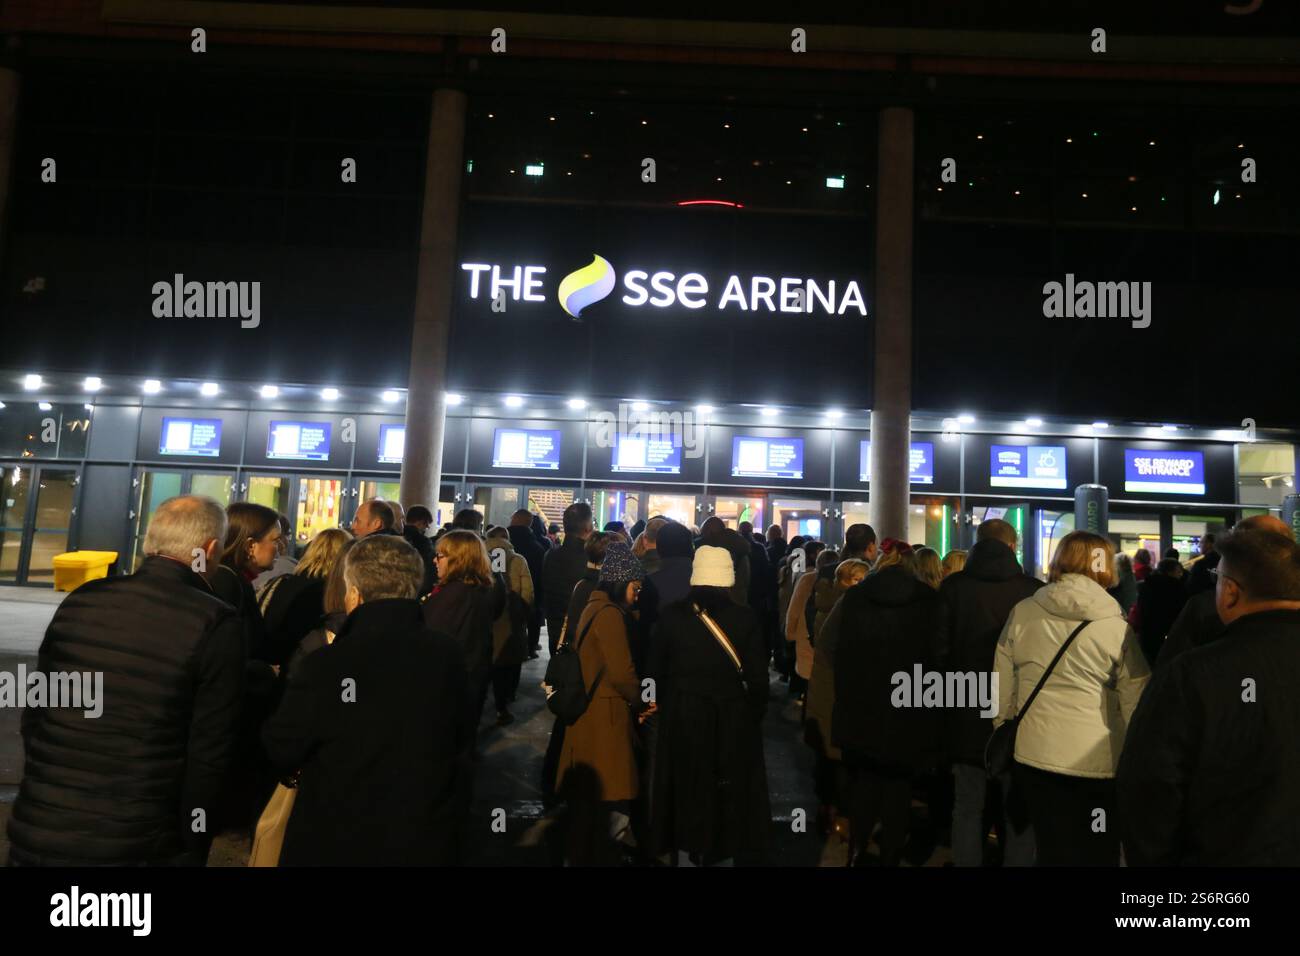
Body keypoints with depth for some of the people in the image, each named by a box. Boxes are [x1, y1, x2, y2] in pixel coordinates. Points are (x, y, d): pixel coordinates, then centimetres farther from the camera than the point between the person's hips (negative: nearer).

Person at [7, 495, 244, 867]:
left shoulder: (81, 599, 0)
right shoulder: (217, 624, -14)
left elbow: (33, 714, 9)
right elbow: (208, 755, -12)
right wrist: (192, 849, 1)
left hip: (38, 834, 4)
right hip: (136, 845, -4)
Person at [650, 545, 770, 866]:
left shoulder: (671, 614, -11)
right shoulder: (746, 617, -14)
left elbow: (658, 670, -4)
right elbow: (757, 675, -8)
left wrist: (666, 706, 11)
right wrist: (755, 714, 6)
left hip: (683, 719, 1)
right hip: (733, 720, 0)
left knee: (688, 790, 18)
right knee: (728, 793, 19)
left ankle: (689, 856, 30)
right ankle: (723, 853, 33)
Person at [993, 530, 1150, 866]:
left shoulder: (1022, 613, -4)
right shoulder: (1118, 629, -10)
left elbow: (1003, 690, 2)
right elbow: (1136, 708, -5)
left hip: (1034, 757, 2)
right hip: (1098, 762, -2)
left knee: (1052, 852, 18)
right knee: (1098, 855, 18)